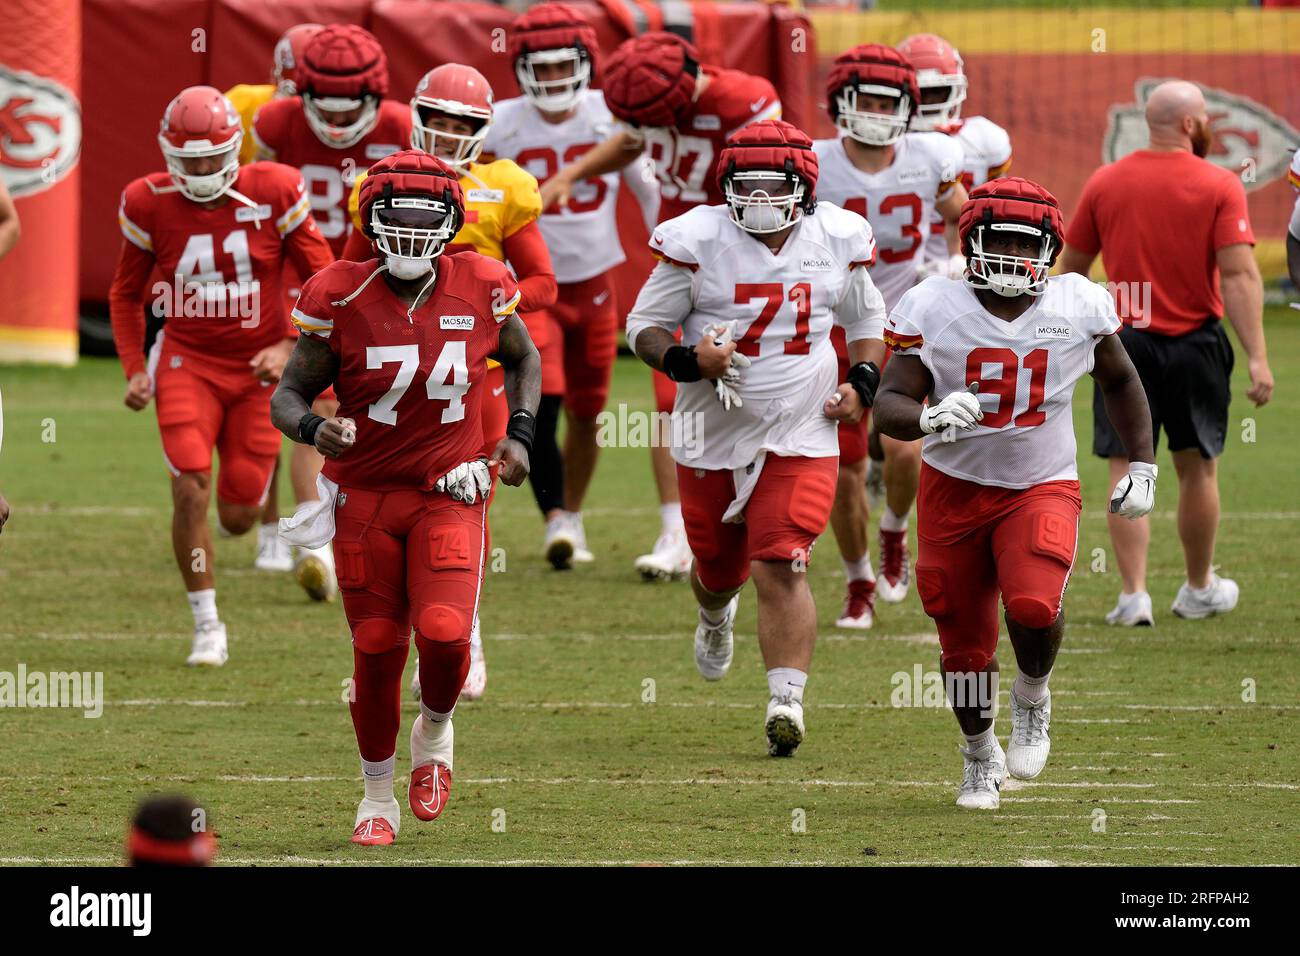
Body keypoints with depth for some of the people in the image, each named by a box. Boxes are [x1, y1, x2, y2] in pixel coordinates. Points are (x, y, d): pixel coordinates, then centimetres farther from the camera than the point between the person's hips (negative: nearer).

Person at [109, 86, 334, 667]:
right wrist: (134, 368, -1)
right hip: (186, 362, 0)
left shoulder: (273, 195, -11)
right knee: (190, 491, -18)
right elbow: (126, 294, 10)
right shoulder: (151, 205, -6)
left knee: (239, 516, 3)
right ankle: (207, 625, -2)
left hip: (258, 368, 0)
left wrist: (290, 347, -15)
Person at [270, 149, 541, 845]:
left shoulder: (480, 291, -5)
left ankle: (435, 732, 15)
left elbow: (523, 359, 15)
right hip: (365, 494, 0)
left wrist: (520, 434, 2)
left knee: (444, 633, -19)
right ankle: (377, 798, 24)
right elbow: (288, 394, -3)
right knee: (377, 651, 4)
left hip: (450, 494, 0)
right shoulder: (342, 300, -10)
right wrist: (314, 430, -25)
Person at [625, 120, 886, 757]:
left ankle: (786, 702, -19)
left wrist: (862, 384, 1)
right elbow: (644, 327, -3)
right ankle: (715, 616, 56)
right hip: (714, 435, 1)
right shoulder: (699, 241, -10)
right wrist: (687, 361, -23)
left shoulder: (836, 240, -1)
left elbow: (865, 320, 17)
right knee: (718, 566, 19)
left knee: (781, 569, -16)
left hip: (801, 438, -1)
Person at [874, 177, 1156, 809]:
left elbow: (1119, 382, 12)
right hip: (954, 488, 1)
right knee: (964, 639, 9)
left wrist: (1142, 467, 9)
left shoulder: (1079, 309, -7)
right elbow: (888, 405, -13)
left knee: (1033, 607, -26)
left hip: (1041, 488, -1)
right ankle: (980, 757, 35)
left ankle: (1032, 697, 7)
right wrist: (930, 418, -34)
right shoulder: (934, 308, -12)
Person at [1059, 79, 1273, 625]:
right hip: (1195, 343, -1)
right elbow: (1240, 276, -14)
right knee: (1197, 468, 14)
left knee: (1127, 472, 2)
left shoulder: (1105, 183, 1)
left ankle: (1133, 594, -5)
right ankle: (1199, 589, 27)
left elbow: (1071, 268, 9)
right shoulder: (1219, 187, -8)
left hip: (1124, 342, 1)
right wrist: (1257, 358, -15)